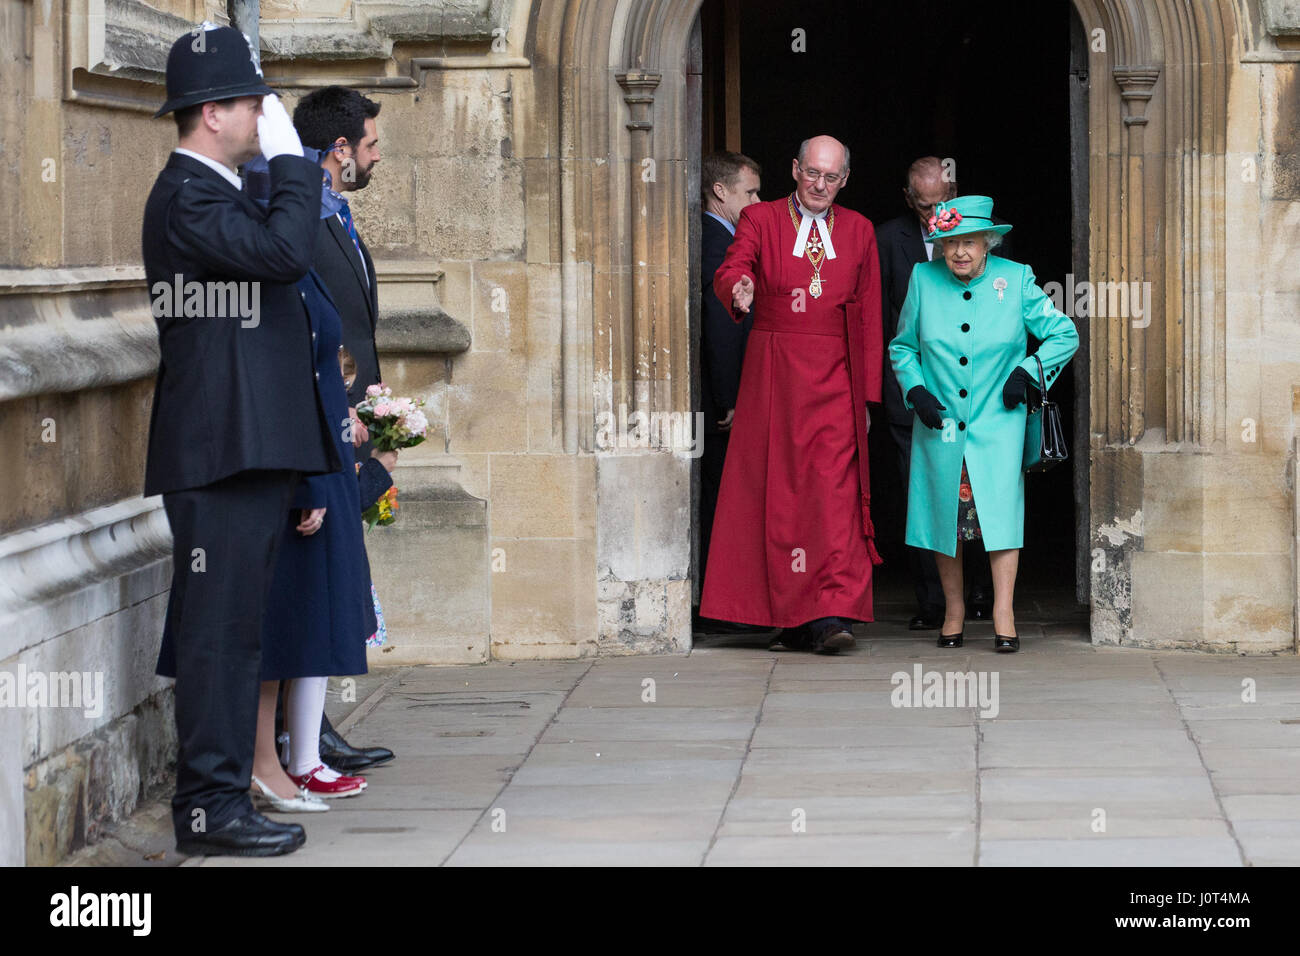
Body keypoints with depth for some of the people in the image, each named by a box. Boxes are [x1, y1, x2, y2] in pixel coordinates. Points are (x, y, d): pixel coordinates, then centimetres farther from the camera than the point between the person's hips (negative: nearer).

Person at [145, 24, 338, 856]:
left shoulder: (215, 193, 20)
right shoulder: (186, 195, -13)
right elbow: (285, 251, -26)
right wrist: (289, 156, -15)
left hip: (251, 450, 10)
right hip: (223, 451, -10)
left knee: (230, 627, 12)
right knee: (219, 625, -7)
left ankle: (220, 792, 18)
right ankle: (211, 805, -4)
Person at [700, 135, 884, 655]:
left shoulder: (858, 231, 12)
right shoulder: (760, 219, 6)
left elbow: (869, 315, 11)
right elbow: (732, 267, -13)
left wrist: (867, 393, 6)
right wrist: (738, 288, -38)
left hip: (835, 377, 1)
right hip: (773, 374, -1)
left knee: (834, 489, -10)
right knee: (776, 490, 1)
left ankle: (830, 615, -16)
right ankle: (786, 612, 9)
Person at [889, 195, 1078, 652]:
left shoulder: (1015, 280, -3)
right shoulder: (924, 280, 0)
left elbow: (1064, 335, 6)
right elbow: (902, 346, 13)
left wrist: (1027, 371, -6)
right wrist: (916, 390, -2)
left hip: (998, 423, -2)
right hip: (940, 422, 2)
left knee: (1000, 507, -12)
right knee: (945, 512, 4)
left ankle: (1003, 614, -10)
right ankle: (953, 611, 16)